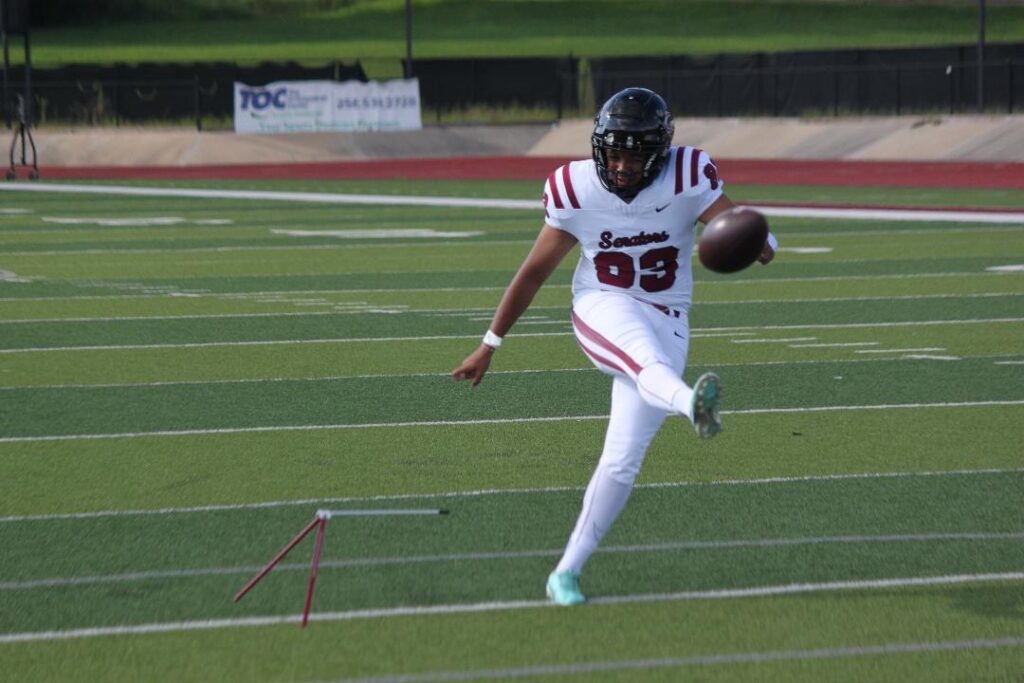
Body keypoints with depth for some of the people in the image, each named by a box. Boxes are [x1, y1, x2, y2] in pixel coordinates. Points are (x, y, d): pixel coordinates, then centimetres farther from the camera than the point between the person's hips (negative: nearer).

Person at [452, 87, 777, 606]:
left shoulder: (689, 178, -13)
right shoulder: (575, 189, -9)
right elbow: (534, 271, 1)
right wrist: (489, 345, 6)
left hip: (665, 321, 1)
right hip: (602, 310, -1)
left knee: (622, 461, -3)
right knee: (646, 354, -39)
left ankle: (566, 573, 8)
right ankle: (690, 404, -73)